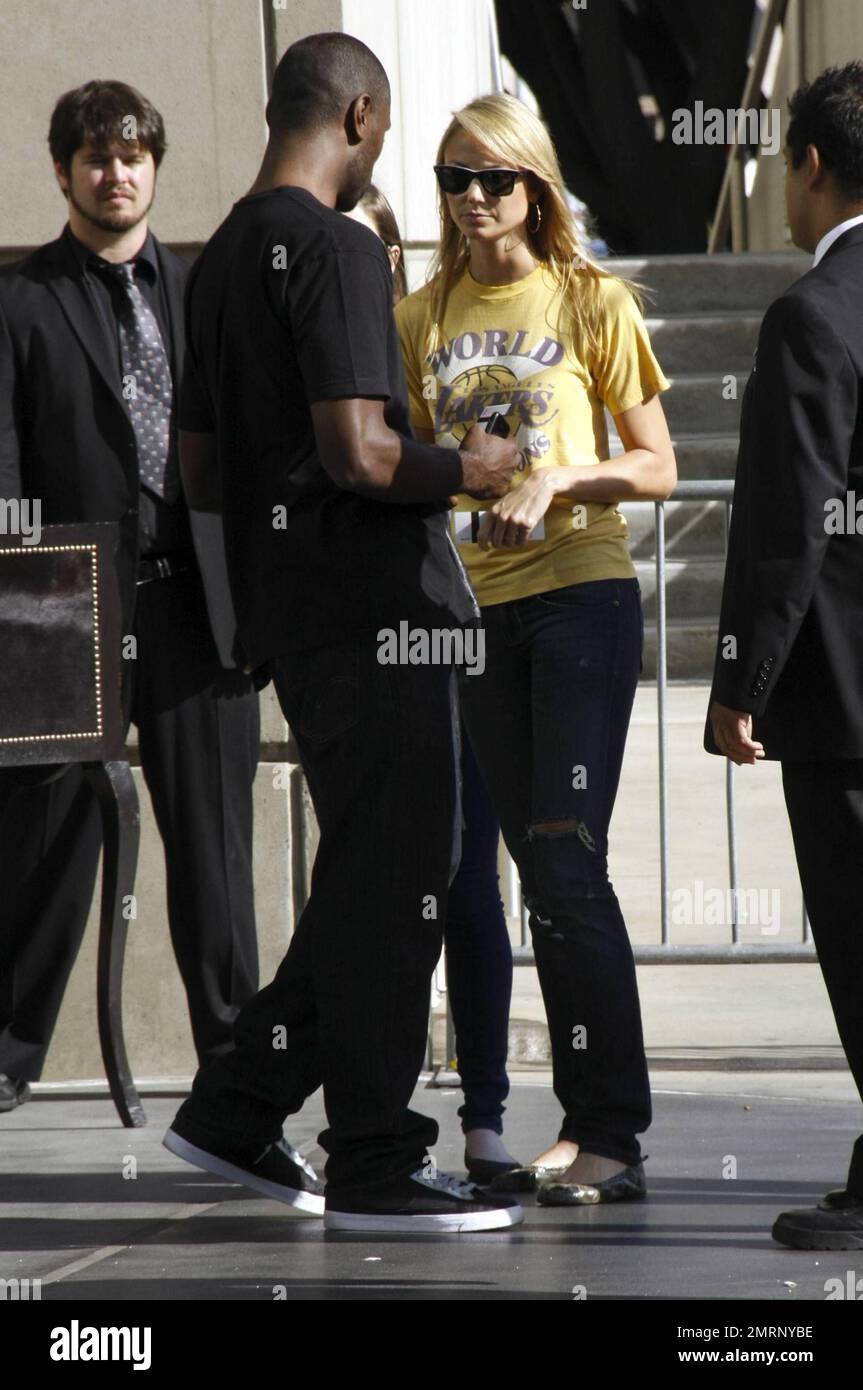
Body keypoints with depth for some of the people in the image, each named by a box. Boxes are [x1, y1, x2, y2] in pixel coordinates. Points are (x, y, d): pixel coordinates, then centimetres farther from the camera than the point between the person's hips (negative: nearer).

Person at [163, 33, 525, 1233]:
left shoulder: (223, 257, 15)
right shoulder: (334, 248, -14)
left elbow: (201, 470, 19)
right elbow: (360, 452, -22)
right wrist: (466, 471, -5)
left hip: (291, 612, 9)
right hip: (378, 606, -9)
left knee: (371, 877, 16)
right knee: (393, 879, -4)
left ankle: (236, 1110, 16)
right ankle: (375, 1166, 0)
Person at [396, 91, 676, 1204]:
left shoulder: (592, 302, -1)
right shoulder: (424, 317, 11)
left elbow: (656, 468, -1)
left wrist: (555, 479, -17)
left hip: (579, 589, -5)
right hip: (475, 601, 5)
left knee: (569, 863, -12)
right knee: (542, 871, 6)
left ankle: (612, 1136, -9)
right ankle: (584, 1125, 10)